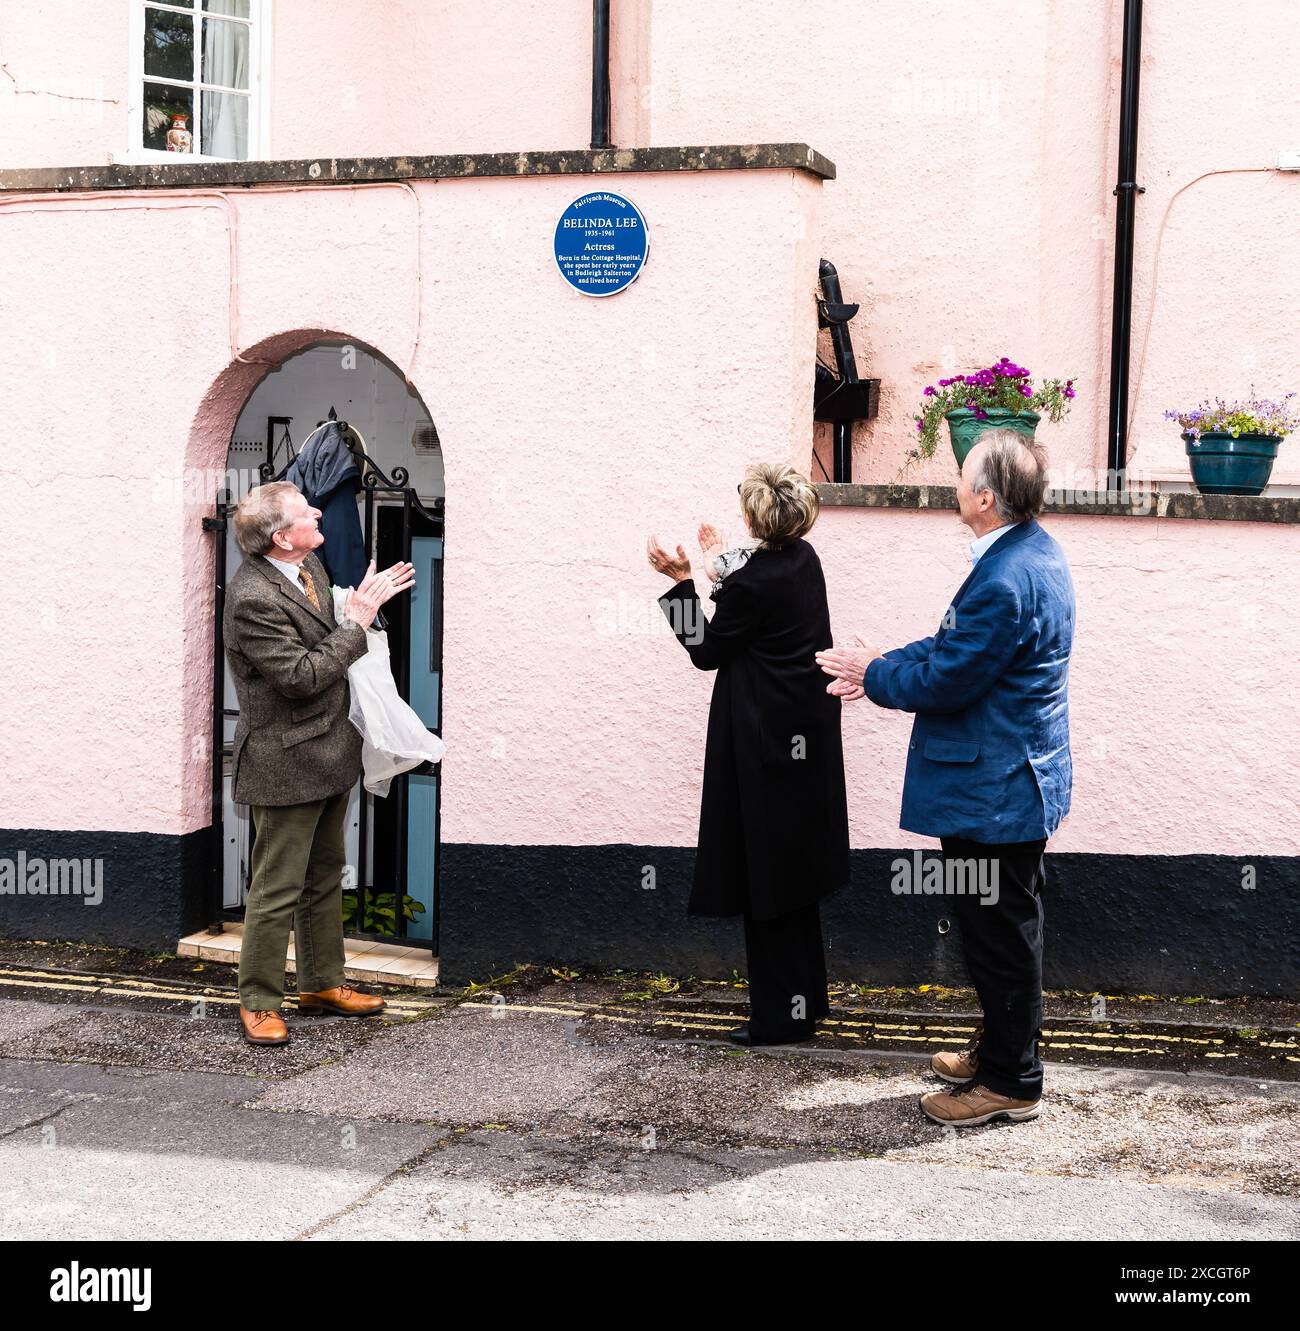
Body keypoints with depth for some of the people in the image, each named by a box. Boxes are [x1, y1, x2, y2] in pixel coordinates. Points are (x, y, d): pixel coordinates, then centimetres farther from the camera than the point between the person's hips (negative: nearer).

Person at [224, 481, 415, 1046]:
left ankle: (321, 983, 34)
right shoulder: (252, 598, -25)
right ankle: (258, 1001, 14)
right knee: (278, 888, 1)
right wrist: (356, 621, -21)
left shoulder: (308, 565, 4)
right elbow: (301, 676, -25)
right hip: (286, 760, -9)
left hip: (330, 748, 9)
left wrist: (367, 601, 1)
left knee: (325, 875, 20)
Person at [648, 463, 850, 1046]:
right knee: (793, 868, 17)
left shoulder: (750, 584, -22)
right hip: (807, 736, 9)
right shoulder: (804, 559, 4)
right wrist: (723, 564, 34)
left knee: (766, 873, -1)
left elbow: (706, 650, -9)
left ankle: (780, 1014, 5)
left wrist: (681, 581, -4)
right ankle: (805, 999, 26)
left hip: (766, 744, -9)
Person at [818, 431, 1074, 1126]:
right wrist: (887, 666, 8)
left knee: (1000, 934, 3)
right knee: (1005, 929, 21)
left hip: (995, 790, -10)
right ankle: (1003, 1050, 36)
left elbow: (945, 681, -22)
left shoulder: (1005, 582, -27)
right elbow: (958, 644, 15)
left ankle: (1011, 1081, 15)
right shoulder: (1032, 549, 7)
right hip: (1014, 779, 10)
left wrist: (875, 674, -6)